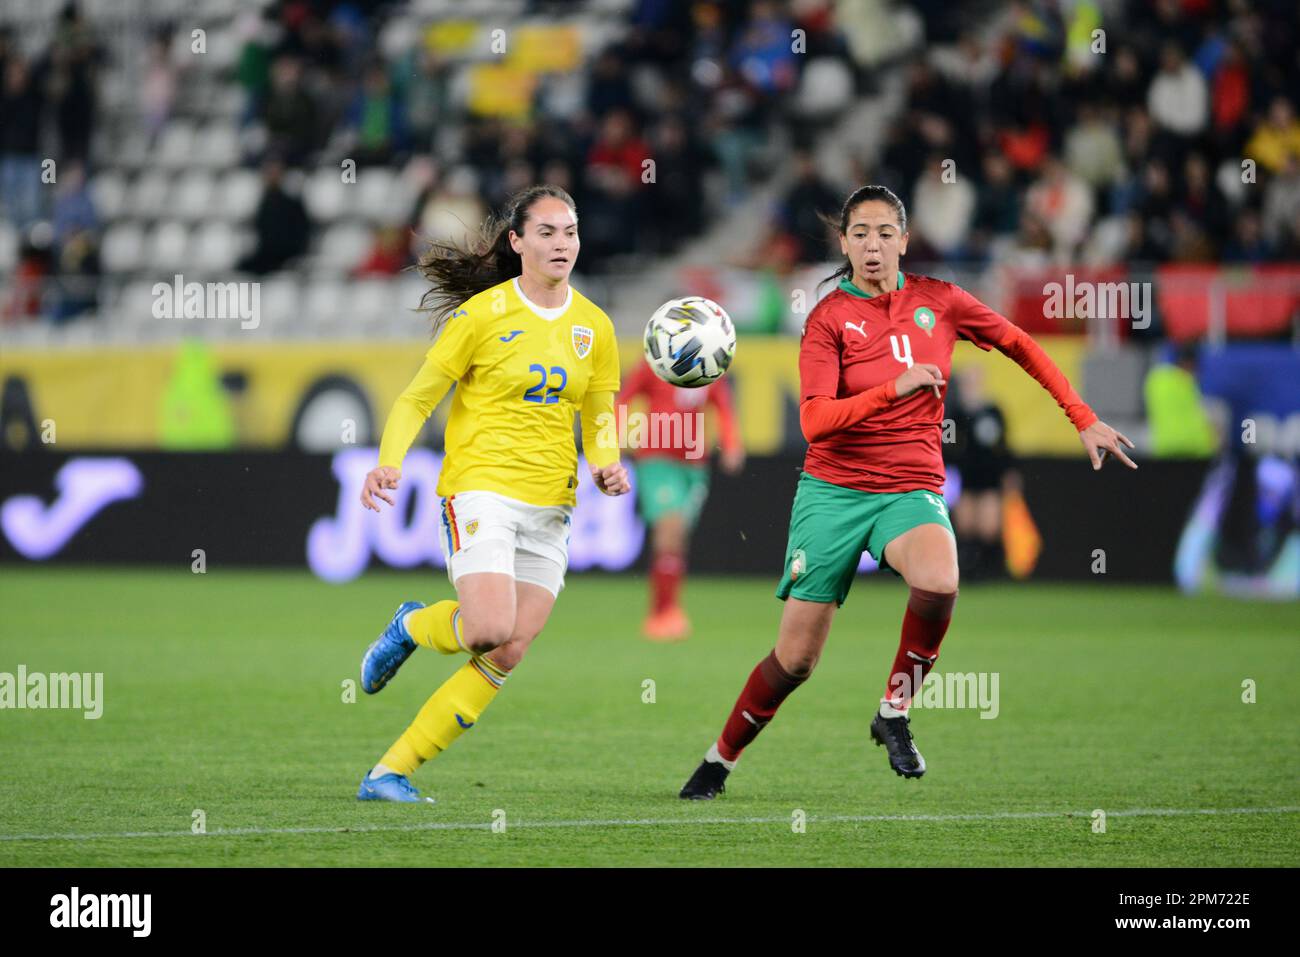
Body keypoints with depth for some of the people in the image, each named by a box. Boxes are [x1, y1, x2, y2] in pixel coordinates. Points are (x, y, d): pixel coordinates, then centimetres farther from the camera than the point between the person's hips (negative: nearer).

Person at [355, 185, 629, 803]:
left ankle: (388, 774, 0)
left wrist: (606, 464, -3)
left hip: (550, 508, 5)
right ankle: (413, 626, 10)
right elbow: (417, 399, -1)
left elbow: (599, 420, 19)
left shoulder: (593, 327, 10)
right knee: (490, 629, -26)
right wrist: (389, 463, -18)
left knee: (505, 659, -6)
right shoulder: (482, 314, -4)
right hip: (481, 489, -5)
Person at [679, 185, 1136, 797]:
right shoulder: (829, 318, -6)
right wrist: (895, 388, -29)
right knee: (796, 658, -2)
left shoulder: (937, 301, 3)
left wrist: (1084, 422, 14)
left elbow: (1021, 346, 16)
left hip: (911, 489, 1)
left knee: (938, 581, -34)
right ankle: (720, 758, 22)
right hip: (834, 489, -1)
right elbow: (814, 421, -18)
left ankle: (894, 713, -12)